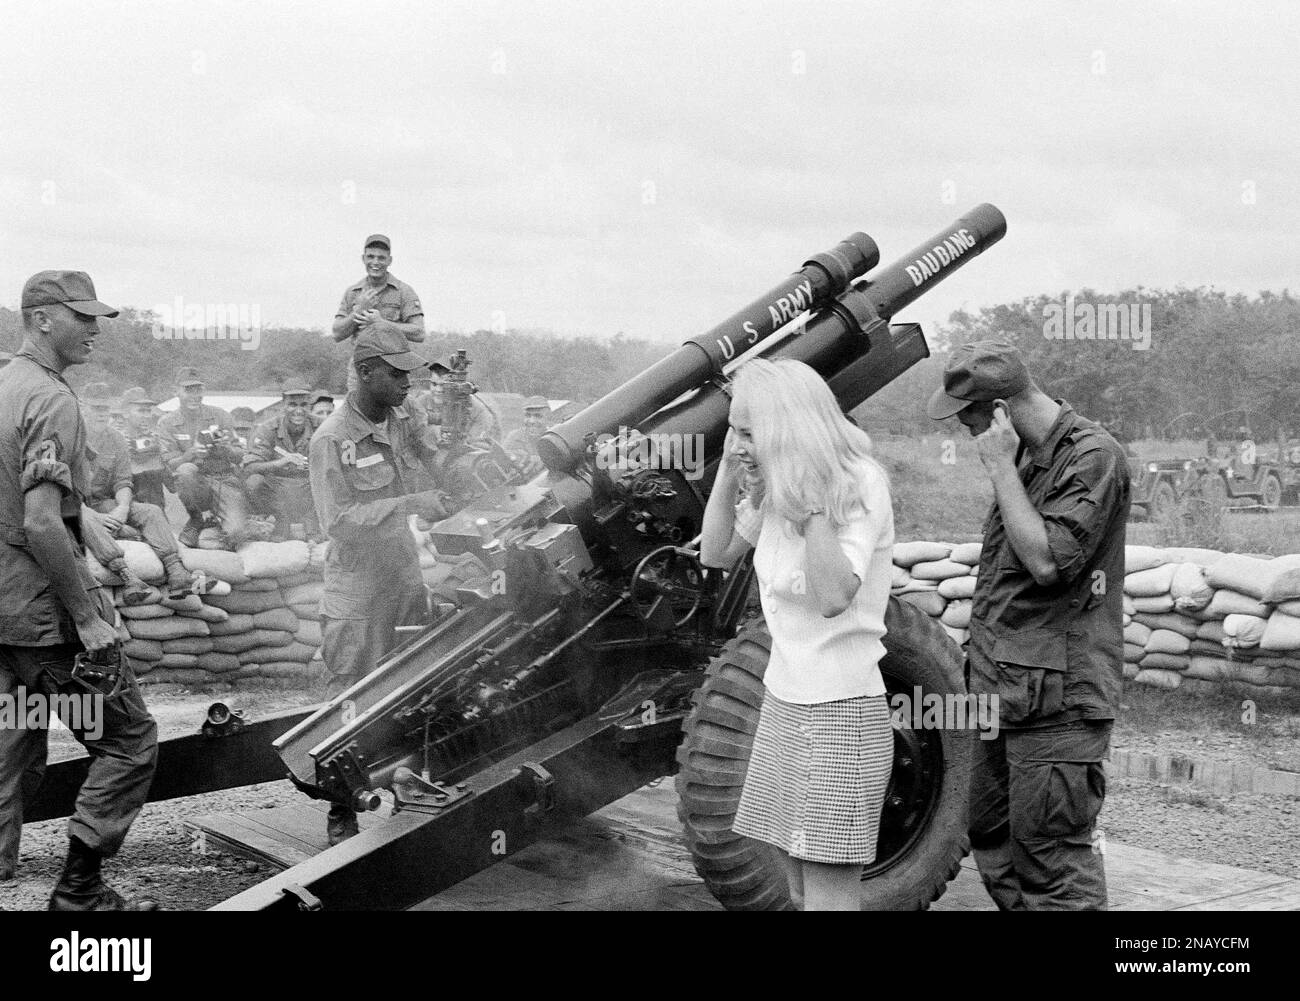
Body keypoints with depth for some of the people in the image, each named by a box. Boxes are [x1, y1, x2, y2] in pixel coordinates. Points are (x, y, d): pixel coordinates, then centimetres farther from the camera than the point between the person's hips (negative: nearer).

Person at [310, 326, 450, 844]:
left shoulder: (402, 423, 7)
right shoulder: (331, 439, -12)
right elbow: (338, 521, -18)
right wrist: (408, 504, -24)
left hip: (407, 582, 6)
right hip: (357, 597, -6)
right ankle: (342, 813, 13)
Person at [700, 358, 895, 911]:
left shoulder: (861, 485, -16)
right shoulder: (776, 487, 6)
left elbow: (832, 597, -26)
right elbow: (715, 554, 14)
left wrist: (814, 501, -25)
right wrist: (728, 472, 2)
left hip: (839, 710, -8)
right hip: (782, 701, 8)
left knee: (830, 893, -7)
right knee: (800, 889, 13)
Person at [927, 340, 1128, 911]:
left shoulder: (1093, 456, -14)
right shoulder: (1022, 456, 13)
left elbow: (1047, 560, -23)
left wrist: (1000, 468, -17)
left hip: (1056, 694, -9)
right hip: (1000, 688, 9)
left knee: (1051, 855, -5)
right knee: (990, 837, 18)